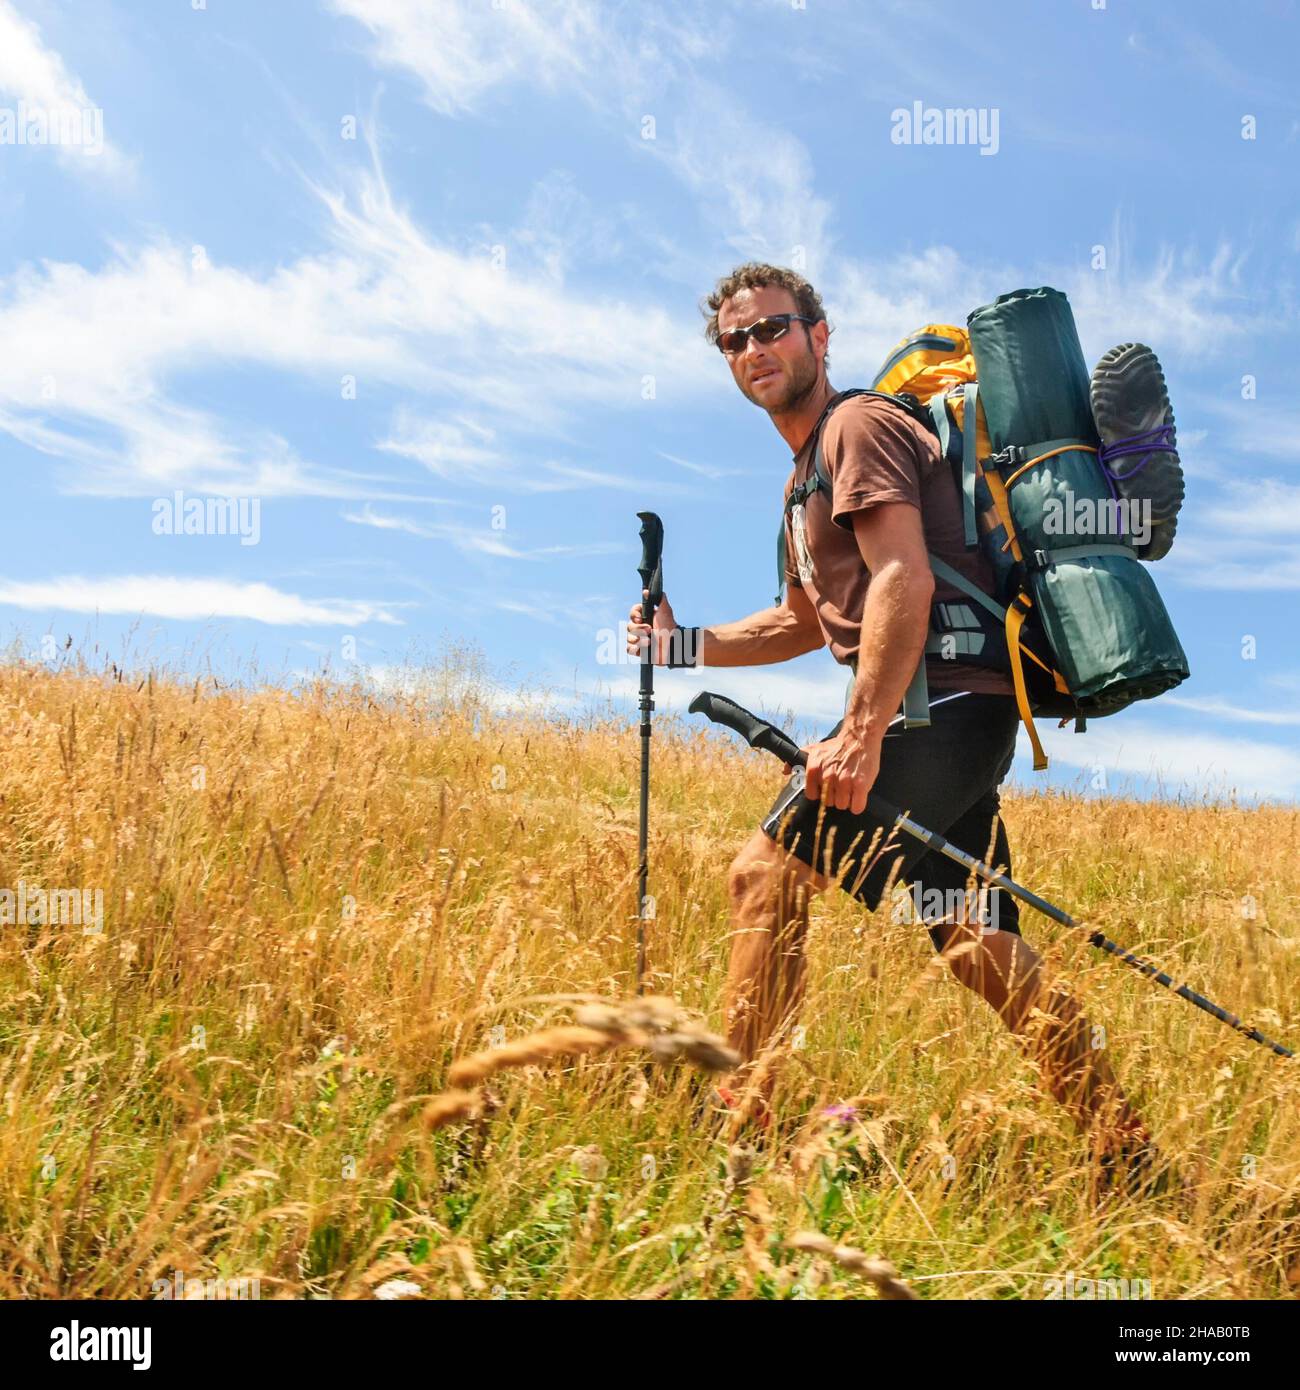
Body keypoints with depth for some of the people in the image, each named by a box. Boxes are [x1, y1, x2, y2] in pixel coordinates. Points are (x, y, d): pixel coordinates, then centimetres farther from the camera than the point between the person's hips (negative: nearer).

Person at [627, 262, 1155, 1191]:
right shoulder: (807, 473, 25)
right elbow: (810, 622, 35)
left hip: (944, 704, -10)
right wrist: (686, 644, 27)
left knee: (767, 871, -10)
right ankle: (1127, 1154, 9)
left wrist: (862, 734, -25)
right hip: (958, 725, 10)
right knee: (976, 943, 6)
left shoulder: (858, 426, -5)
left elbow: (903, 582, -18)